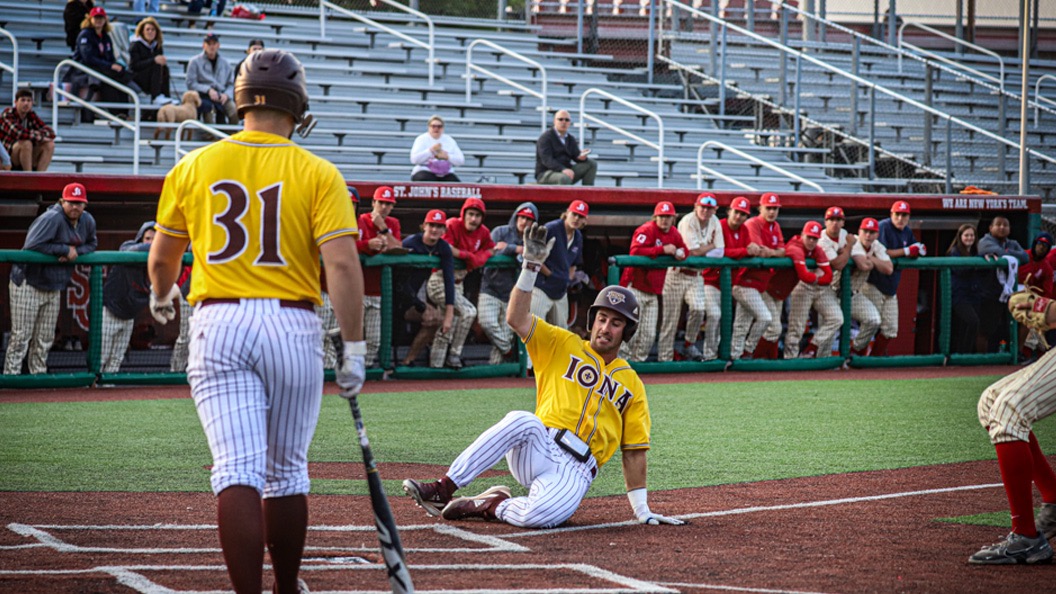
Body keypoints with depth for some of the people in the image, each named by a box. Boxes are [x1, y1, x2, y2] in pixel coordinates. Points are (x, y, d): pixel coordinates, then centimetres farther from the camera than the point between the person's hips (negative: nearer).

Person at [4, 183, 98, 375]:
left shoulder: (87, 221, 2)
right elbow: (32, 245, -27)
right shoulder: (52, 218, -21)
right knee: (21, 336, -8)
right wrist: (65, 250, -22)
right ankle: (11, 375, -4)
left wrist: (76, 252, -7)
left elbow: (91, 243, 17)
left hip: (54, 288, 7)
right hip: (28, 285, -7)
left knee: (45, 339, 13)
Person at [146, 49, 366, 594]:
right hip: (293, 327, 0)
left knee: (238, 471, -6)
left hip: (218, 325, 0)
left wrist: (161, 298, 37)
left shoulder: (192, 168, 5)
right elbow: (342, 264, -11)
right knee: (287, 473, 15)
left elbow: (161, 258, 16)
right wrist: (353, 349, -7)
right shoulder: (317, 174, -1)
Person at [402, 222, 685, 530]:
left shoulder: (632, 385, 16)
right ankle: (443, 489, -35)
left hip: (574, 472, 0)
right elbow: (517, 318, -1)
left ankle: (494, 506, -5)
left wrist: (643, 512, 9)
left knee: (540, 515, -36)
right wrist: (531, 266, -12)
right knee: (523, 421, -38)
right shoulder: (563, 345, 14)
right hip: (538, 448, 0)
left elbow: (634, 452, 15)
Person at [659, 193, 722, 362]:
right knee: (671, 318, -4)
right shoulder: (688, 221, -16)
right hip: (678, 273, -5)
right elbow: (694, 251, -21)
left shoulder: (715, 223, 3)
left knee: (698, 308, -18)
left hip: (697, 276, 5)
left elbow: (719, 253, -1)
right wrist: (711, 245, -6)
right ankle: (665, 357, 2)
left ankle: (689, 345, 3)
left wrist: (702, 251, -17)